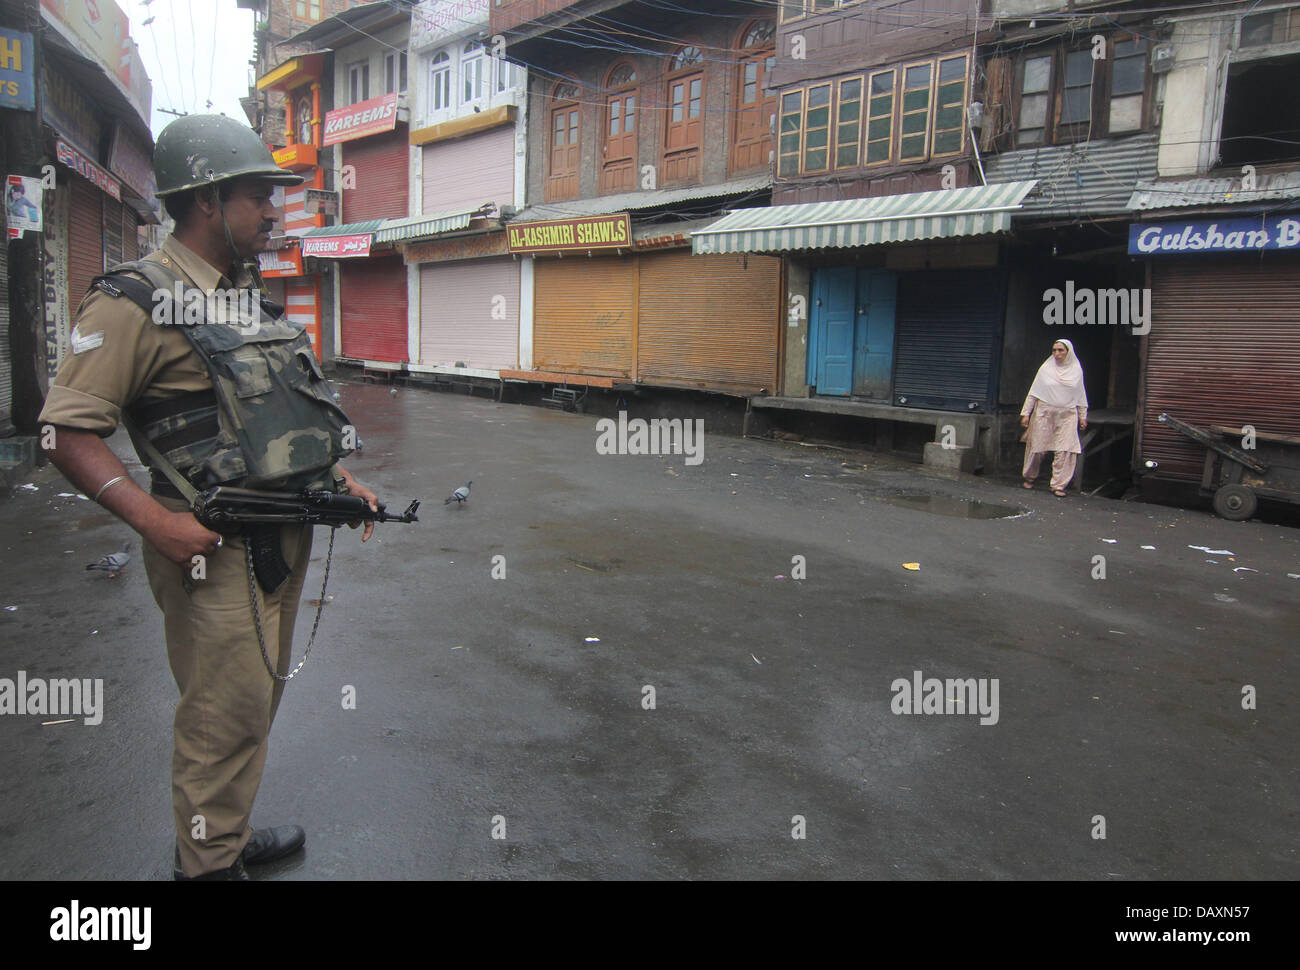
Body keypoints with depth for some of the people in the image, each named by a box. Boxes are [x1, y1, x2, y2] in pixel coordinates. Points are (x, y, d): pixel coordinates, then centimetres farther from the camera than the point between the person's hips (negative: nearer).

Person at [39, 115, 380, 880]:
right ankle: (209, 864, 21)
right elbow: (72, 435, -15)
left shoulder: (256, 299, 14)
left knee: (259, 699, 19)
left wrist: (341, 479, 12)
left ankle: (232, 836, 37)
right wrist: (154, 519, -26)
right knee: (226, 714, 1)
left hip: (287, 535, 8)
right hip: (217, 550, -8)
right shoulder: (135, 305, -11)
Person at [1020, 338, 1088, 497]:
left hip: (1067, 416, 1)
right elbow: (1034, 393, 3)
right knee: (1037, 448, 4)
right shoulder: (1046, 368, 1)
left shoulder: (1076, 370, 5)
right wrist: (1026, 413, -1)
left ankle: (1058, 485, -3)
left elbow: (1080, 395, 13)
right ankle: (1029, 477, 27)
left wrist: (1083, 416, 12)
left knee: (1065, 451, -9)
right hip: (1044, 413, -1)